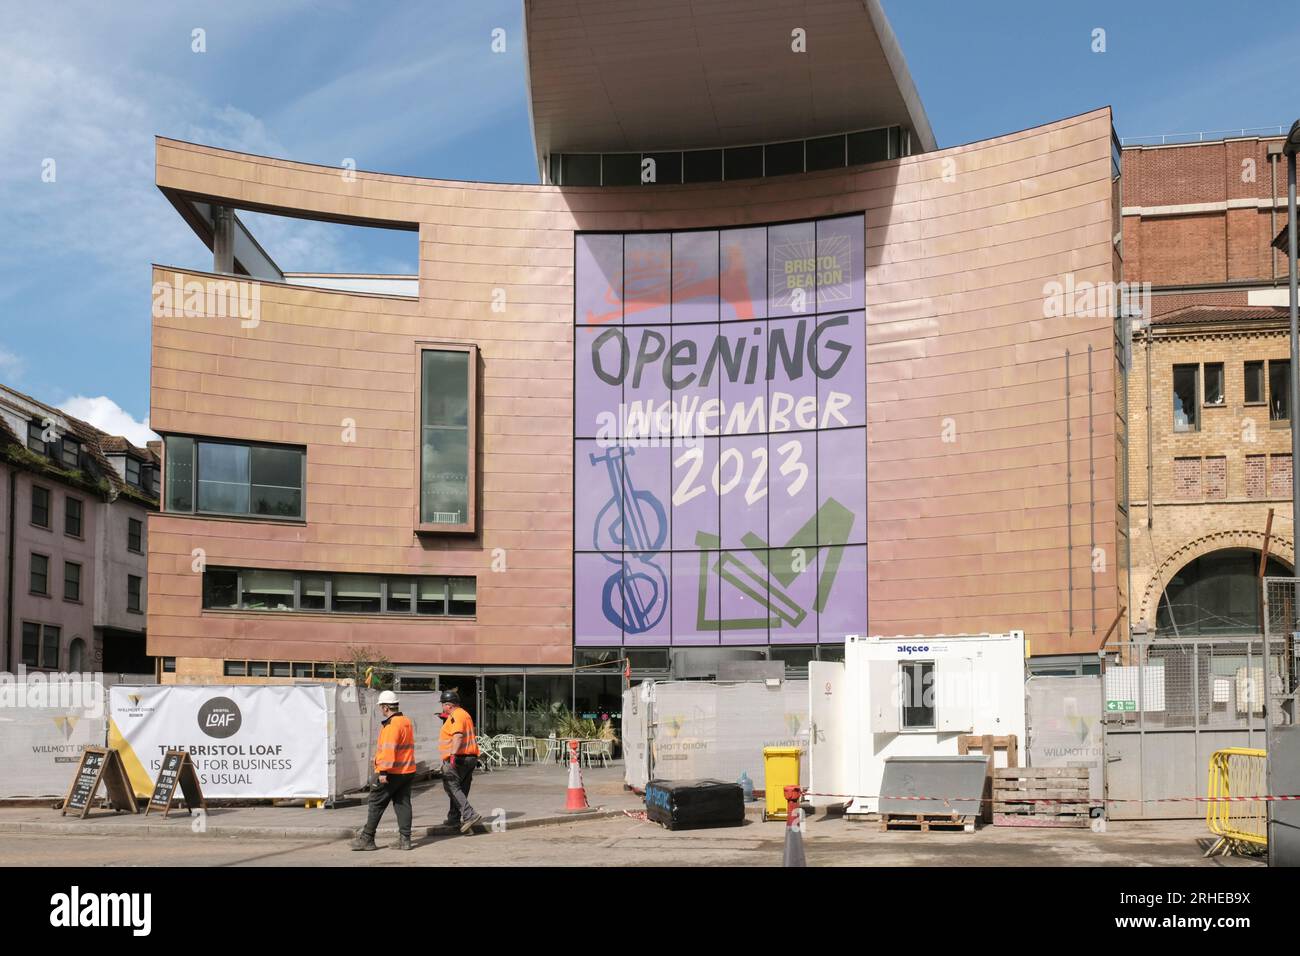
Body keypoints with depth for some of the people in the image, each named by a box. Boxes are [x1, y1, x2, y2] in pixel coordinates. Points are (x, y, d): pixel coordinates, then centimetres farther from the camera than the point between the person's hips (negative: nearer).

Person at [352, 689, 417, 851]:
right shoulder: (406, 722, 13)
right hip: (408, 771, 8)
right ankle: (405, 839, 5)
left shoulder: (391, 725, -16)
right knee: (403, 804, 8)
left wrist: (383, 771, -23)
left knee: (376, 804, 1)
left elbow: (388, 749, -23)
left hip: (391, 773, -8)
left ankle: (367, 839, 6)